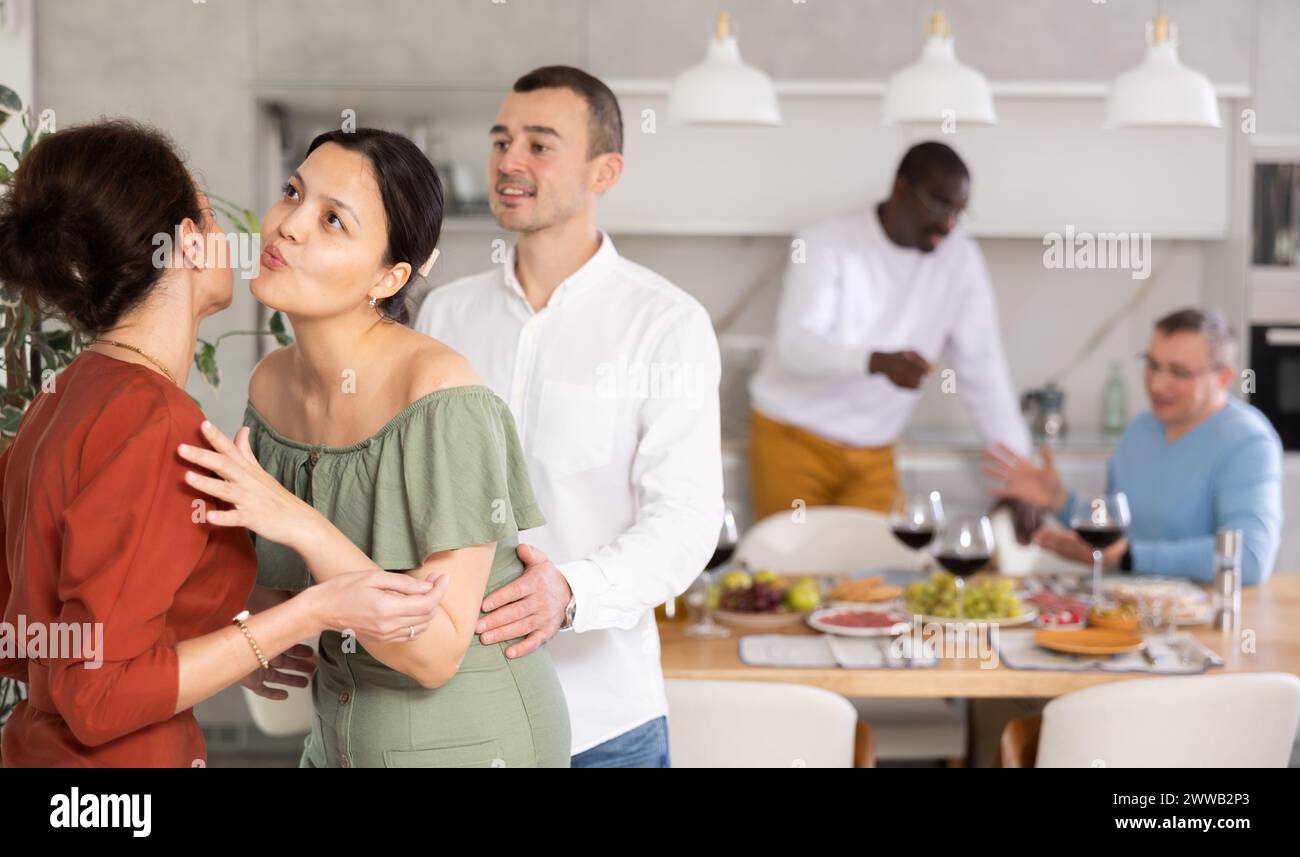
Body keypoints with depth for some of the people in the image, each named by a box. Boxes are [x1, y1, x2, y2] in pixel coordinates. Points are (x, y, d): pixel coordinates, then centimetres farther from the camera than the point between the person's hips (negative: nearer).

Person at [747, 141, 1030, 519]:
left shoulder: (961, 258, -1)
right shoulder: (825, 244, -11)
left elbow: (982, 367, -2)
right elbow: (797, 343, -23)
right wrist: (879, 362, -41)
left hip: (873, 455, 3)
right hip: (792, 437, -3)